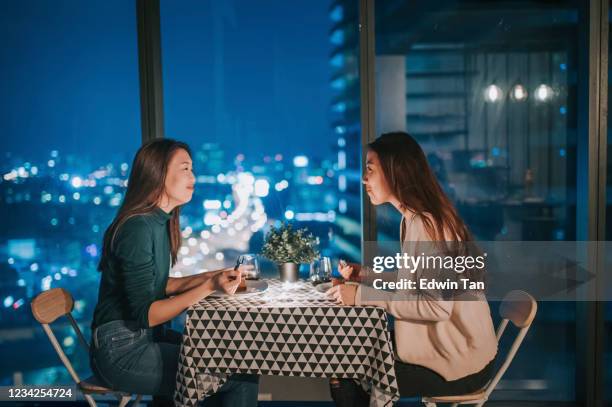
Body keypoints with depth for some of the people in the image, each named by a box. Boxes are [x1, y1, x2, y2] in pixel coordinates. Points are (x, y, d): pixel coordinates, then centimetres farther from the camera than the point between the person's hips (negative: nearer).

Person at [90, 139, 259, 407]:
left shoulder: (160, 221, 7)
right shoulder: (138, 228, -20)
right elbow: (144, 314, -20)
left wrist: (212, 276, 4)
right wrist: (209, 287, -23)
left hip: (143, 337, 9)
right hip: (121, 351, -9)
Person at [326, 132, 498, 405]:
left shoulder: (427, 225, -22)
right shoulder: (412, 219, 9)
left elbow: (436, 307, -28)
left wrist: (362, 295, -24)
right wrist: (365, 275, 4)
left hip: (459, 363, -9)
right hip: (439, 344, 9)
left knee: (344, 379, -6)